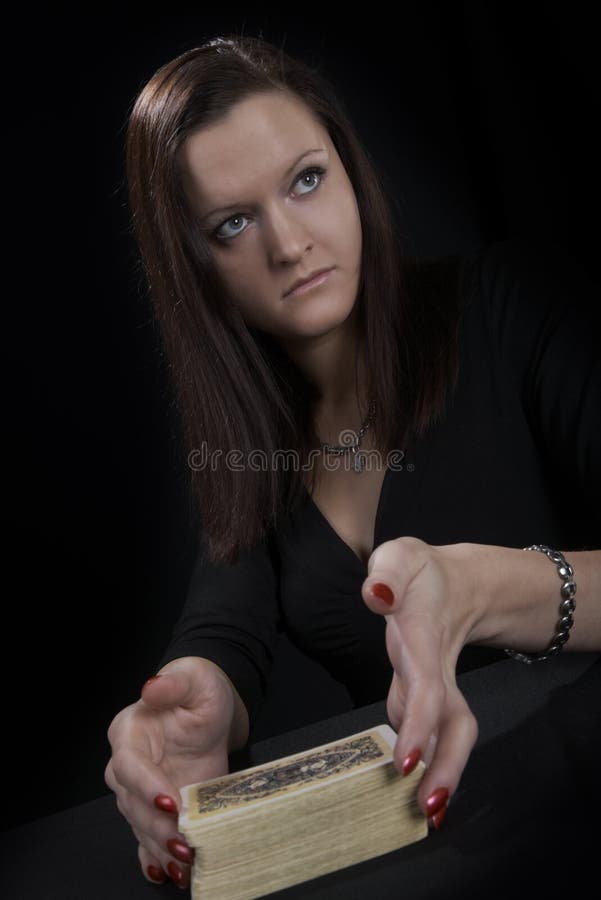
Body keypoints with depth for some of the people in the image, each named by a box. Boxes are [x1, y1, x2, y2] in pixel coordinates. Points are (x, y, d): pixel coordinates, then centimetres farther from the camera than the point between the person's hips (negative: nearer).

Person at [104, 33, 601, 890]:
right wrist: (201, 714, -29)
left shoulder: (517, 302, -9)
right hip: (400, 821, 5)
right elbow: (221, 639, -6)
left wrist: (482, 589, -36)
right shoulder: (242, 433, 5)